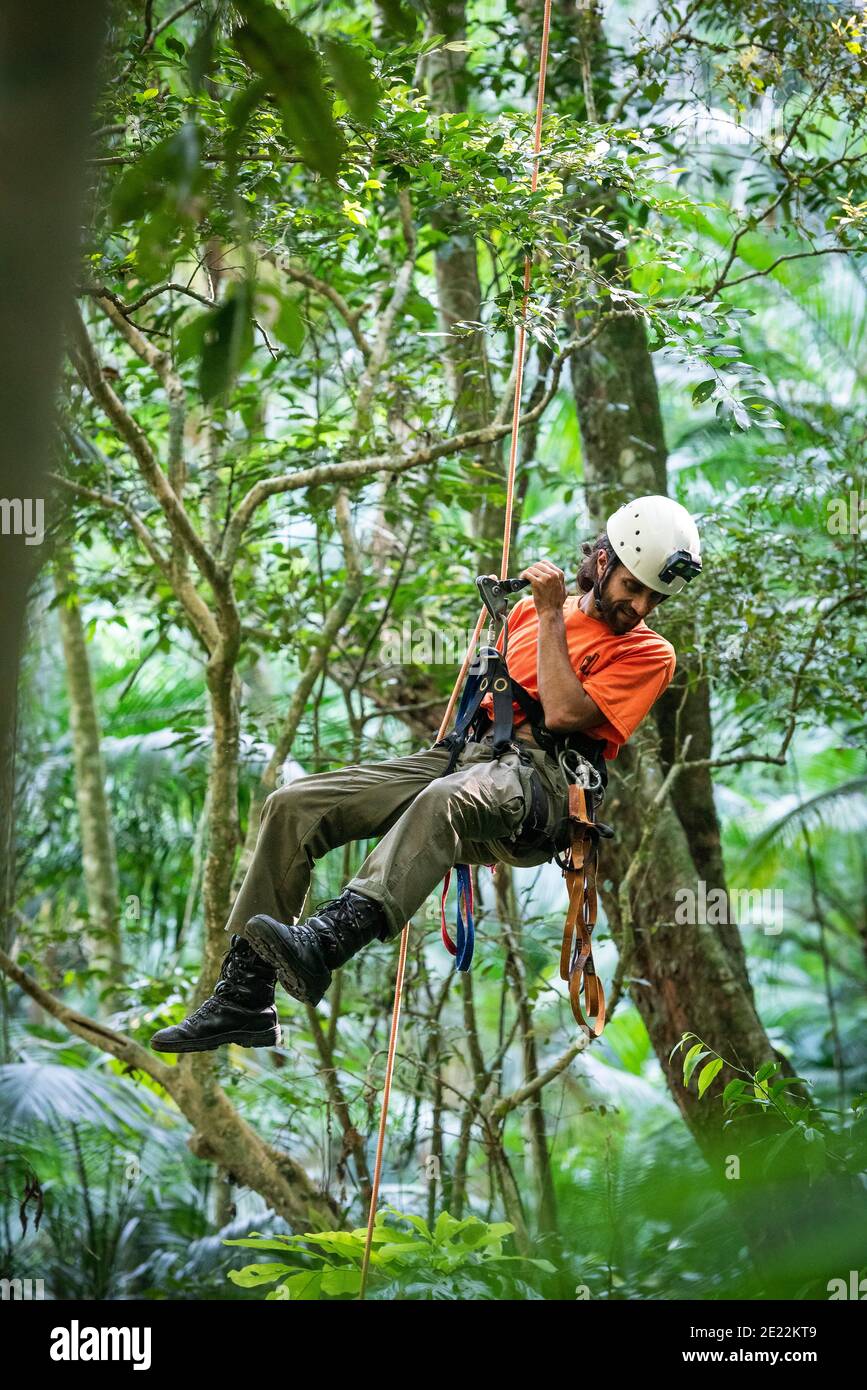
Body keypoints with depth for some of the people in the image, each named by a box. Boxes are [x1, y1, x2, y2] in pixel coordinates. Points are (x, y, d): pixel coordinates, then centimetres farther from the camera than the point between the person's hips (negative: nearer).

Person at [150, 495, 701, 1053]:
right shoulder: (533, 610, 24)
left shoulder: (649, 654, 7)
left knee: (448, 799, -43)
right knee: (293, 805, -10)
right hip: (462, 754, 7)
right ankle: (244, 999, -13)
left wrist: (552, 616, -4)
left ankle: (324, 942, -62)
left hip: (538, 780, -7)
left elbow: (563, 713, -10)